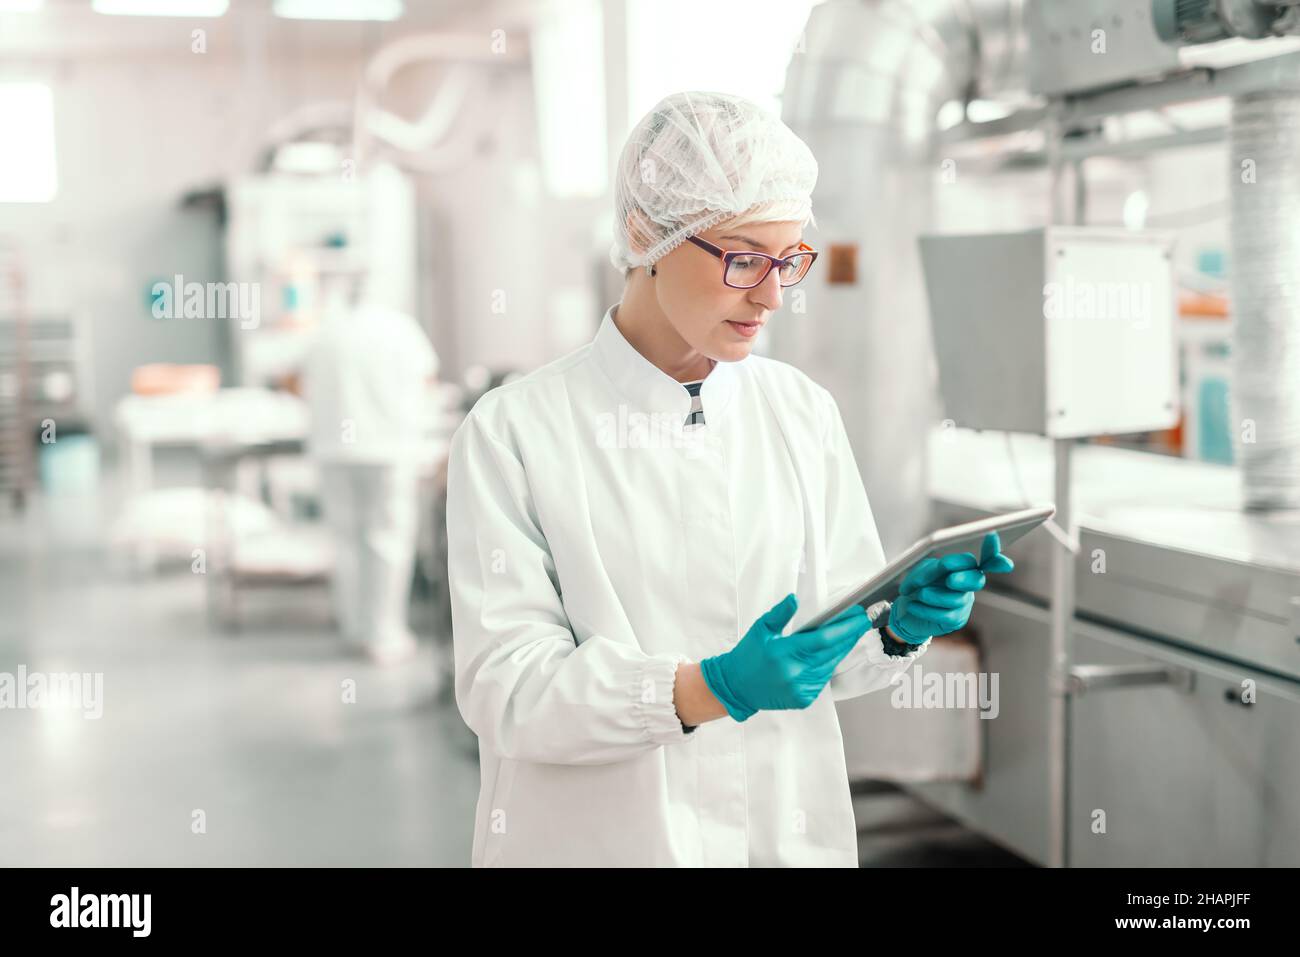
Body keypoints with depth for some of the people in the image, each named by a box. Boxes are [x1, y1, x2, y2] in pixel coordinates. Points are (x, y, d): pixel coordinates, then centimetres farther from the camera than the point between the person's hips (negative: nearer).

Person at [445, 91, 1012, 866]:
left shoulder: (804, 413, 2)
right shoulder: (515, 431, -12)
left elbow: (838, 654, 5)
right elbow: (504, 687, -17)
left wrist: (901, 624, -15)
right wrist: (711, 689, -28)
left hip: (790, 832, 4)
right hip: (604, 837, -3)